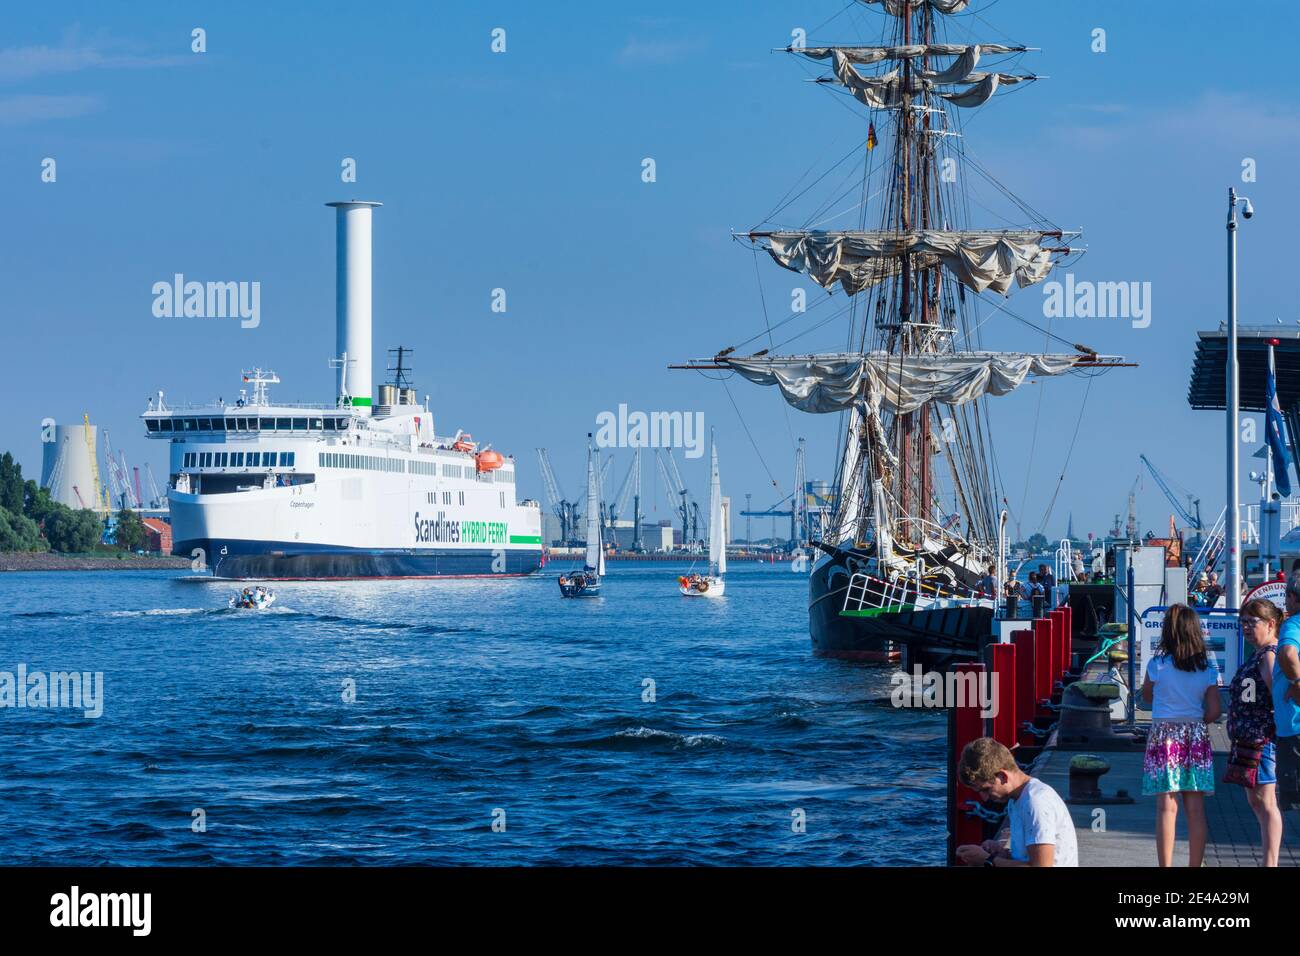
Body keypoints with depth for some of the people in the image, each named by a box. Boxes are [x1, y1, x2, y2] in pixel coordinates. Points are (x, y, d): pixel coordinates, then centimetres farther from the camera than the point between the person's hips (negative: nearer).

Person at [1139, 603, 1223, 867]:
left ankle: (1165, 867, -5)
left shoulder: (1157, 664, -8)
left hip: (1164, 734, -2)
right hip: (1197, 737, 2)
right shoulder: (1207, 666, -1)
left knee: (1167, 808, -3)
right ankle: (1195, 866, 10)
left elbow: (1146, 696, 9)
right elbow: (1215, 711, -2)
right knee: (1196, 809, 6)